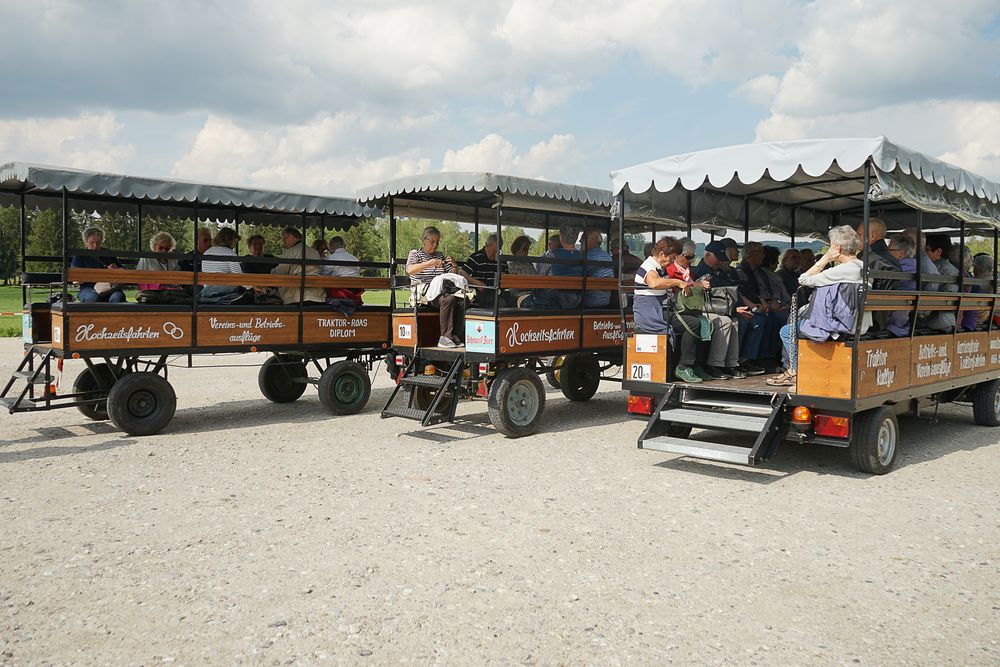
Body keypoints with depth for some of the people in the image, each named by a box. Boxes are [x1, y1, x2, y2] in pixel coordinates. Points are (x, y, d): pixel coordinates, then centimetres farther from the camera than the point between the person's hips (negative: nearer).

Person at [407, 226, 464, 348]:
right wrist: (431, 262, -22)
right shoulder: (415, 254, 7)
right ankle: (445, 337, -34)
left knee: (462, 300, -24)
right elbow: (410, 270, -16)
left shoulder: (440, 256, 22)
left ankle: (457, 337, -25)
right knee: (449, 299, -34)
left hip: (440, 293, 5)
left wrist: (454, 266, 1)